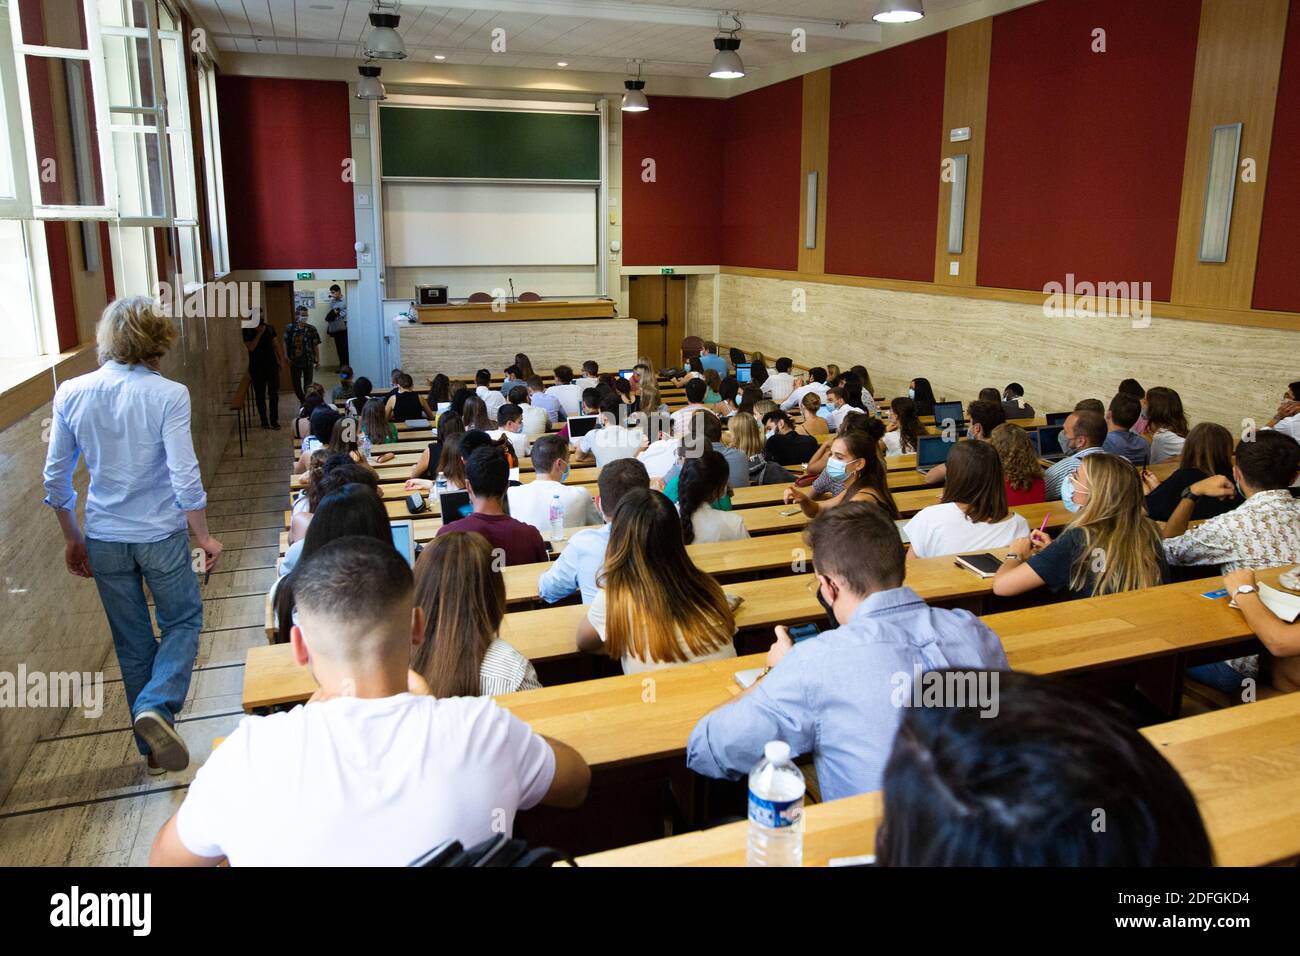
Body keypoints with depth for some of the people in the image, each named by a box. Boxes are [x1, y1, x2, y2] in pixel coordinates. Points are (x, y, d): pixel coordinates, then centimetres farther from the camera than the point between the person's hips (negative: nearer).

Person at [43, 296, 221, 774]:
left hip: (104, 539, 4)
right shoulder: (168, 395, -16)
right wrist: (204, 538, -5)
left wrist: (72, 538, 15)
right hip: (161, 535, -4)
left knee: (132, 640, 16)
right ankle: (157, 704, -8)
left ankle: (154, 748, 26)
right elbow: (184, 478, -18)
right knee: (183, 621, 16)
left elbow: (55, 479, 2)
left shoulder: (71, 394, -4)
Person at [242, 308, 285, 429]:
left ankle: (274, 420, 7)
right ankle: (264, 420, 15)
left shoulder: (269, 329, 5)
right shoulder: (247, 331, -4)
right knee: (260, 395, 6)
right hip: (257, 368, -2)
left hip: (272, 365, 2)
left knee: (274, 394, 0)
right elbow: (251, 347, -16)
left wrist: (281, 360, -1)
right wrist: (259, 333, -18)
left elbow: (276, 345, 8)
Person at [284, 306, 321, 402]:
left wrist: (318, 361, -2)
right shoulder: (290, 329, -1)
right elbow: (286, 344, 4)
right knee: (296, 385, 10)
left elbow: (316, 345, -1)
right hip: (294, 361, 2)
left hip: (308, 361, -2)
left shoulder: (311, 329, -3)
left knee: (308, 384, 1)